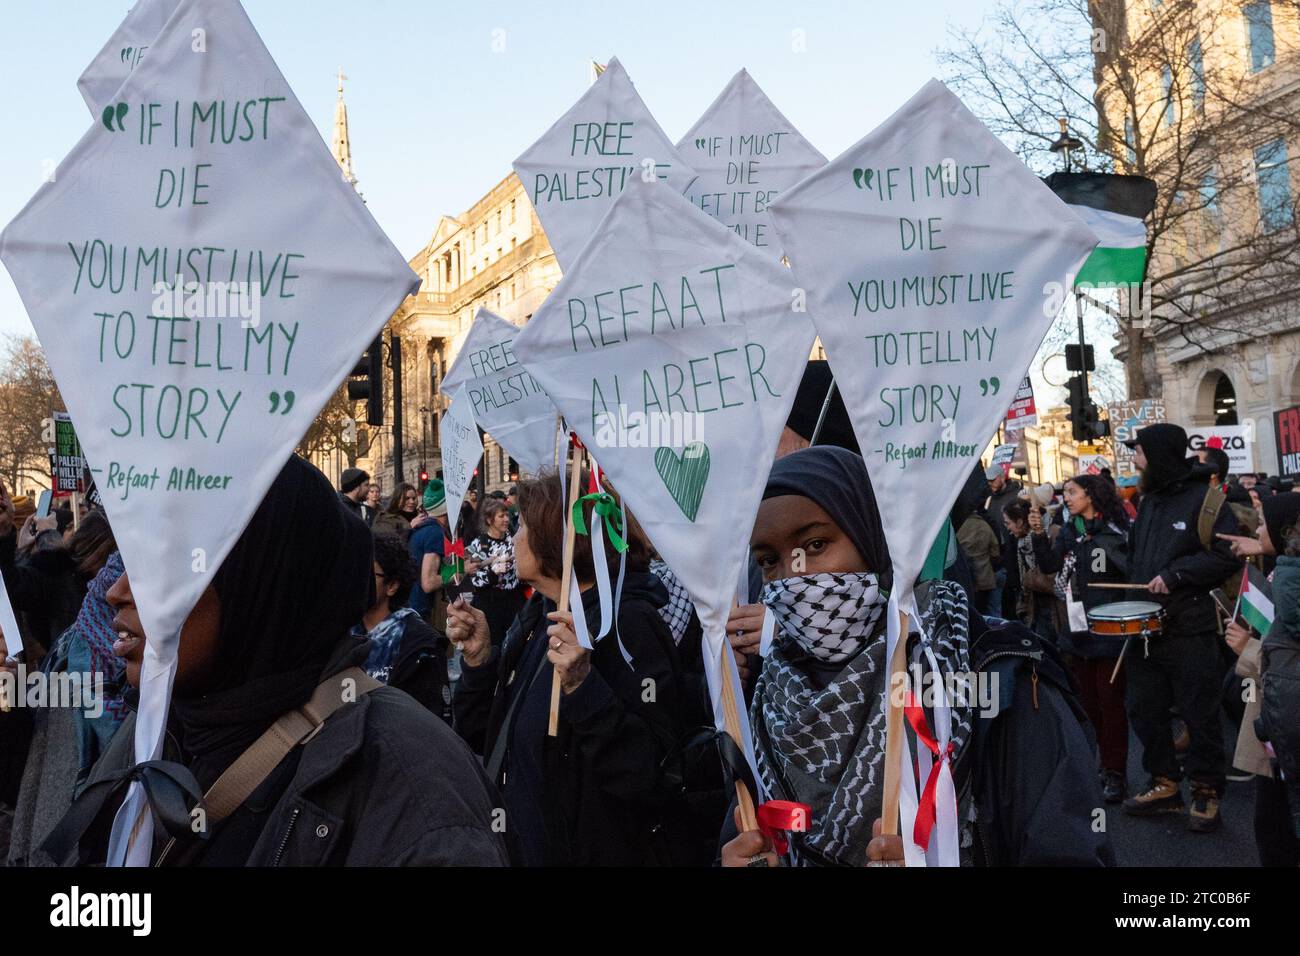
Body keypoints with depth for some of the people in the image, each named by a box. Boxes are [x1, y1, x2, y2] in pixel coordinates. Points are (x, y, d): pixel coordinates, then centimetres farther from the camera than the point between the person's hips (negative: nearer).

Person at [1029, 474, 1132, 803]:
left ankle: (1115, 773, 9)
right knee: (1089, 700, 14)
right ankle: (1107, 761, 27)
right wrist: (1039, 535, -8)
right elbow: (1049, 565, 3)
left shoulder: (1116, 531, -10)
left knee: (1110, 700, 0)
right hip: (1077, 627, 6)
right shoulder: (1069, 532, 9)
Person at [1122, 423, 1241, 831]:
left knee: (1200, 715, 4)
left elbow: (1229, 556, -17)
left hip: (1190, 632, -7)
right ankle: (1165, 784, 26)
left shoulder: (1205, 498, -10)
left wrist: (1176, 574, -20)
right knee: (1144, 710, 12)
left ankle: (1206, 791, 20)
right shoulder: (1150, 500, 14)